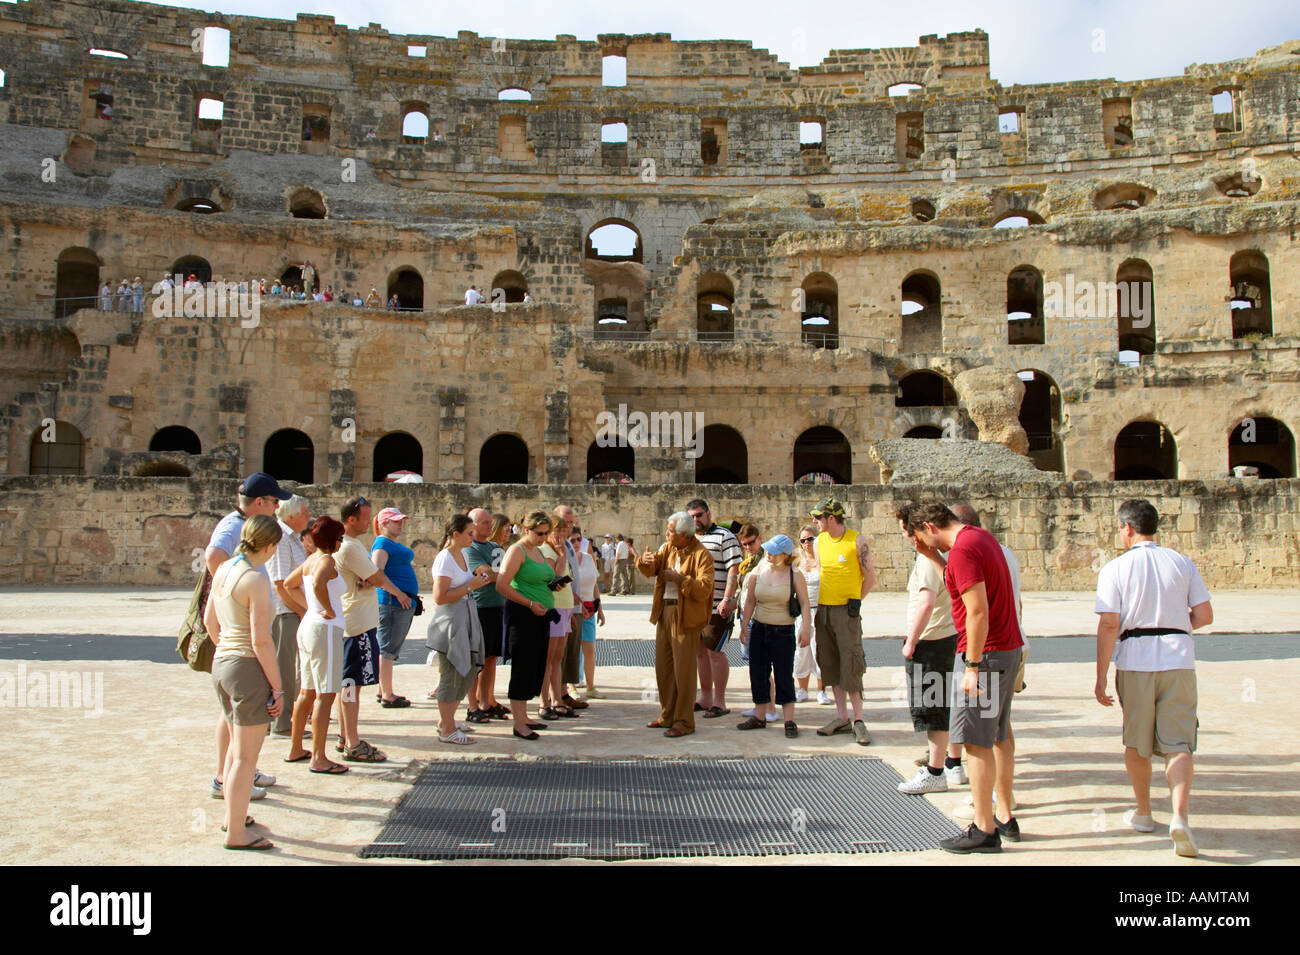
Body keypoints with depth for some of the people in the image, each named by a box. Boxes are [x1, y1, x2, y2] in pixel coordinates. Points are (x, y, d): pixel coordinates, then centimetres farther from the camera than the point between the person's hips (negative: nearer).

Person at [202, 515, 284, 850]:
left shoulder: (223, 570, 6)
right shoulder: (255, 580, -20)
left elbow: (210, 621, 16)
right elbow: (261, 640, -20)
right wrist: (277, 687, -14)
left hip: (221, 662, 9)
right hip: (248, 669, -9)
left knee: (237, 744, 25)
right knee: (246, 756, 2)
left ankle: (233, 815, 39)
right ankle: (235, 833, 11)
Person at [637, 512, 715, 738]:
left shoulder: (702, 555, -11)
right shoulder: (667, 548, 10)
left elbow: (703, 589, -19)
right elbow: (651, 570, 2)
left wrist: (679, 578, -25)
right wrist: (646, 561, -20)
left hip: (685, 617, -7)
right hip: (664, 611, 8)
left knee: (683, 670, -4)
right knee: (663, 667, 13)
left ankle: (684, 722, 5)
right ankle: (667, 716, 26)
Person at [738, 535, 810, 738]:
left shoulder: (795, 575, -6)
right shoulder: (758, 572, 2)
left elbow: (805, 604, -6)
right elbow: (750, 601, 9)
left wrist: (806, 629, -15)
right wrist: (744, 625, 4)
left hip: (783, 632, -4)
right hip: (759, 629, 4)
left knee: (784, 675, -3)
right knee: (758, 673, 8)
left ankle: (789, 721, 4)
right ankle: (759, 716, 20)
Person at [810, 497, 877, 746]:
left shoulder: (857, 540, -7)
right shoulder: (820, 540, 9)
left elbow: (870, 576, -2)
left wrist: (856, 601, -3)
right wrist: (817, 607, 15)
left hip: (846, 611, -6)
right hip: (823, 610, 6)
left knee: (850, 665, -8)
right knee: (830, 664, 7)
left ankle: (858, 720, 0)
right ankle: (842, 717, 15)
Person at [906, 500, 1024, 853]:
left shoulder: (962, 549, -18)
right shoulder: (982, 537, 12)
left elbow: (978, 610, -24)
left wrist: (972, 666, -21)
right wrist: (935, 559, 14)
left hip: (985, 653, -10)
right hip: (1008, 649, 10)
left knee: (977, 743, -4)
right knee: (998, 737, 16)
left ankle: (984, 830, 2)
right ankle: (1004, 818, 24)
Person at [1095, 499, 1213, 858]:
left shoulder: (1115, 568, -4)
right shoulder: (1183, 563, 5)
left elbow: (1108, 625, -10)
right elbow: (1205, 616, 4)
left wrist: (1101, 678, -6)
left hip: (1135, 661, -1)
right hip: (1179, 660, 1)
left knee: (1136, 742, 16)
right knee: (1178, 743, 3)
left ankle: (1143, 812, 30)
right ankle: (1179, 817, -15)